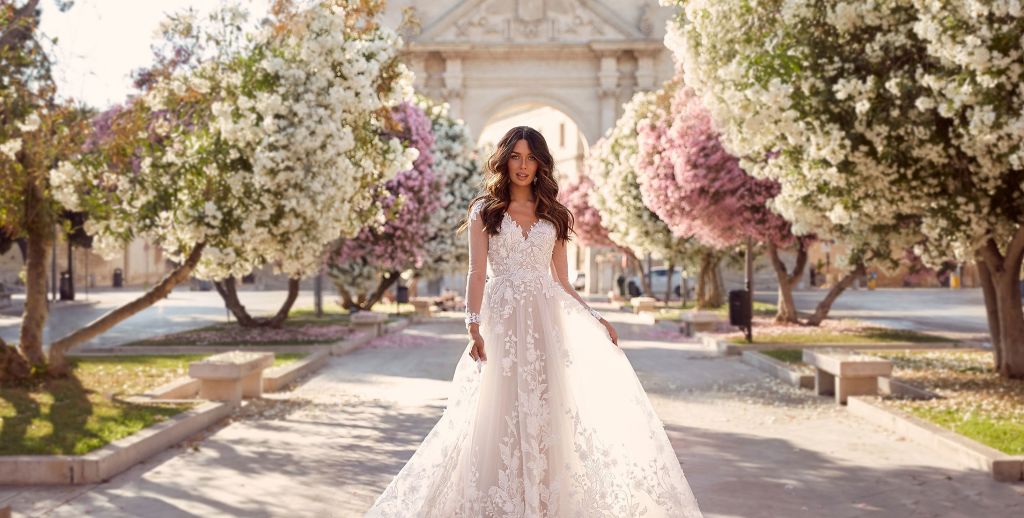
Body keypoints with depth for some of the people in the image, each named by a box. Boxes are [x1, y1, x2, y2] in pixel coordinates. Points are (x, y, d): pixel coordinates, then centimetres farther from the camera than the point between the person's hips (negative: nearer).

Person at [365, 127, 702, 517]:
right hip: (505, 320, -2)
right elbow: (477, 273, -3)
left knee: (551, 414, -2)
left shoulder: (553, 216, 15)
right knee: (505, 415, -4)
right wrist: (474, 326, -16)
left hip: (549, 321, 2)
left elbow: (562, 282, 14)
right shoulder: (485, 211, 7)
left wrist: (595, 318, 2)